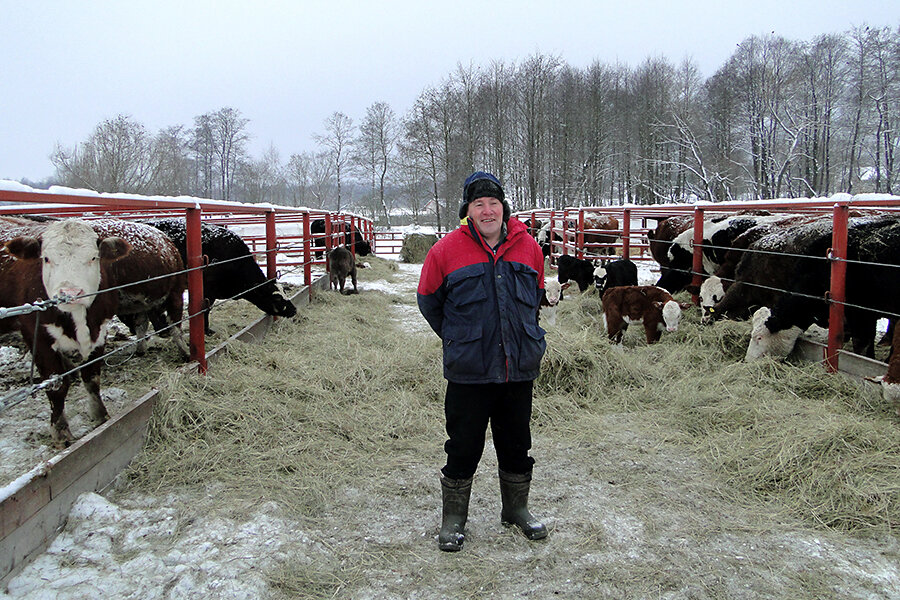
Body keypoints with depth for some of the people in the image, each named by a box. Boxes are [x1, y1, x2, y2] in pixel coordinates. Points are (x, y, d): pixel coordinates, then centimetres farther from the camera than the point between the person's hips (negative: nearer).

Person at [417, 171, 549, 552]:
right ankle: (453, 519, 25)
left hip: (519, 370, 3)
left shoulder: (528, 247, 2)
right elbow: (428, 301, 8)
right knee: (463, 448, 7)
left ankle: (516, 509, 36)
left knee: (517, 447, 16)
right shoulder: (447, 250, -6)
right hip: (468, 373, -3)